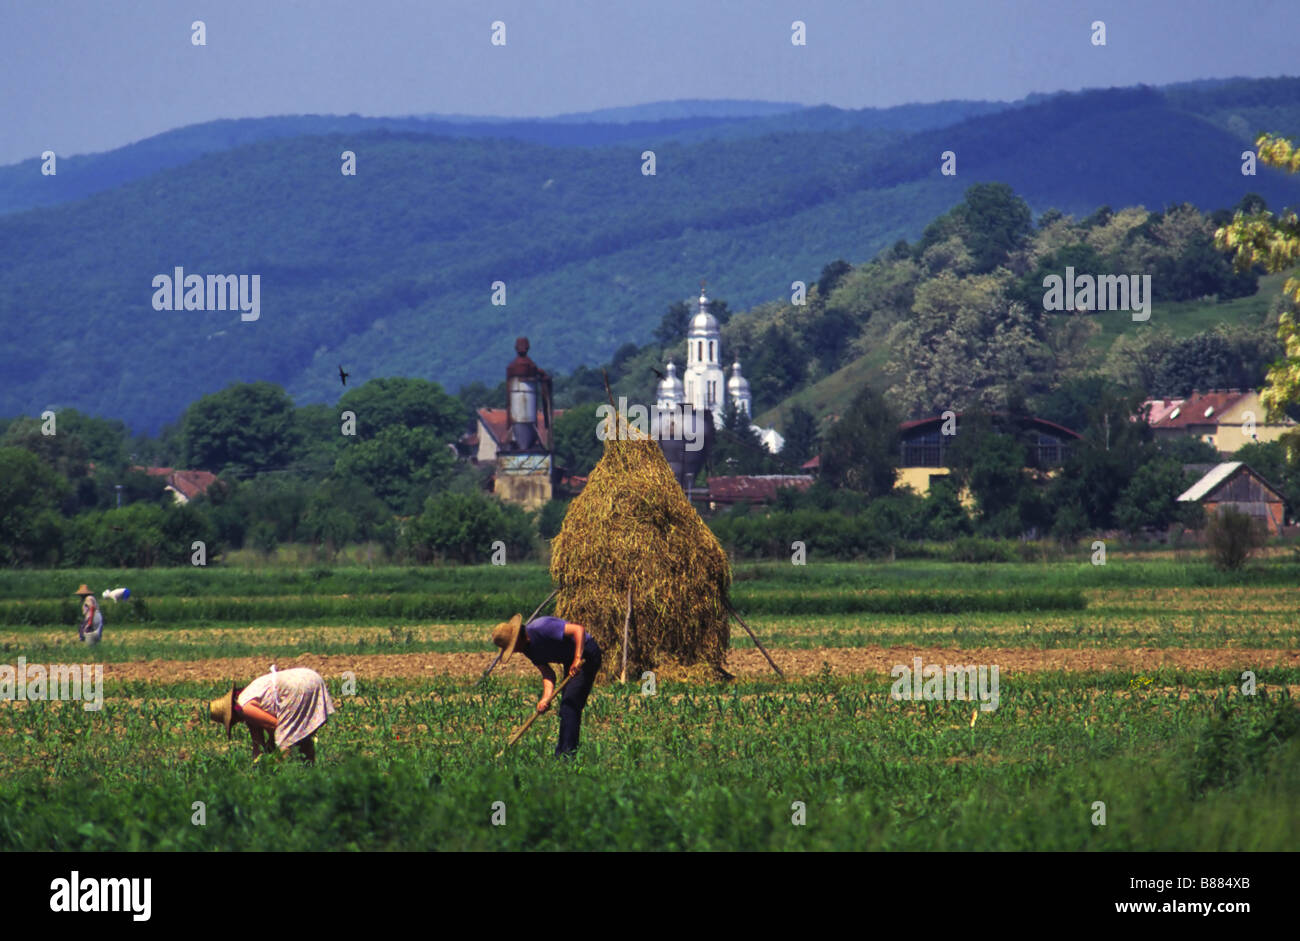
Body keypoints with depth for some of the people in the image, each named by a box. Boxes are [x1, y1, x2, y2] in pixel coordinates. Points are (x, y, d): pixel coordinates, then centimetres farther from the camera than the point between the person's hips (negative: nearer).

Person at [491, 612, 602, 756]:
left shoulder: (541, 628, -26)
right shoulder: (527, 648, 2)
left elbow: (578, 629, -32)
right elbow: (547, 673, -3)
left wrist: (577, 659, -38)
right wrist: (546, 697, -20)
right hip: (571, 661, 10)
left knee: (569, 704, -15)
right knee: (568, 706, 14)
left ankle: (566, 752, -15)